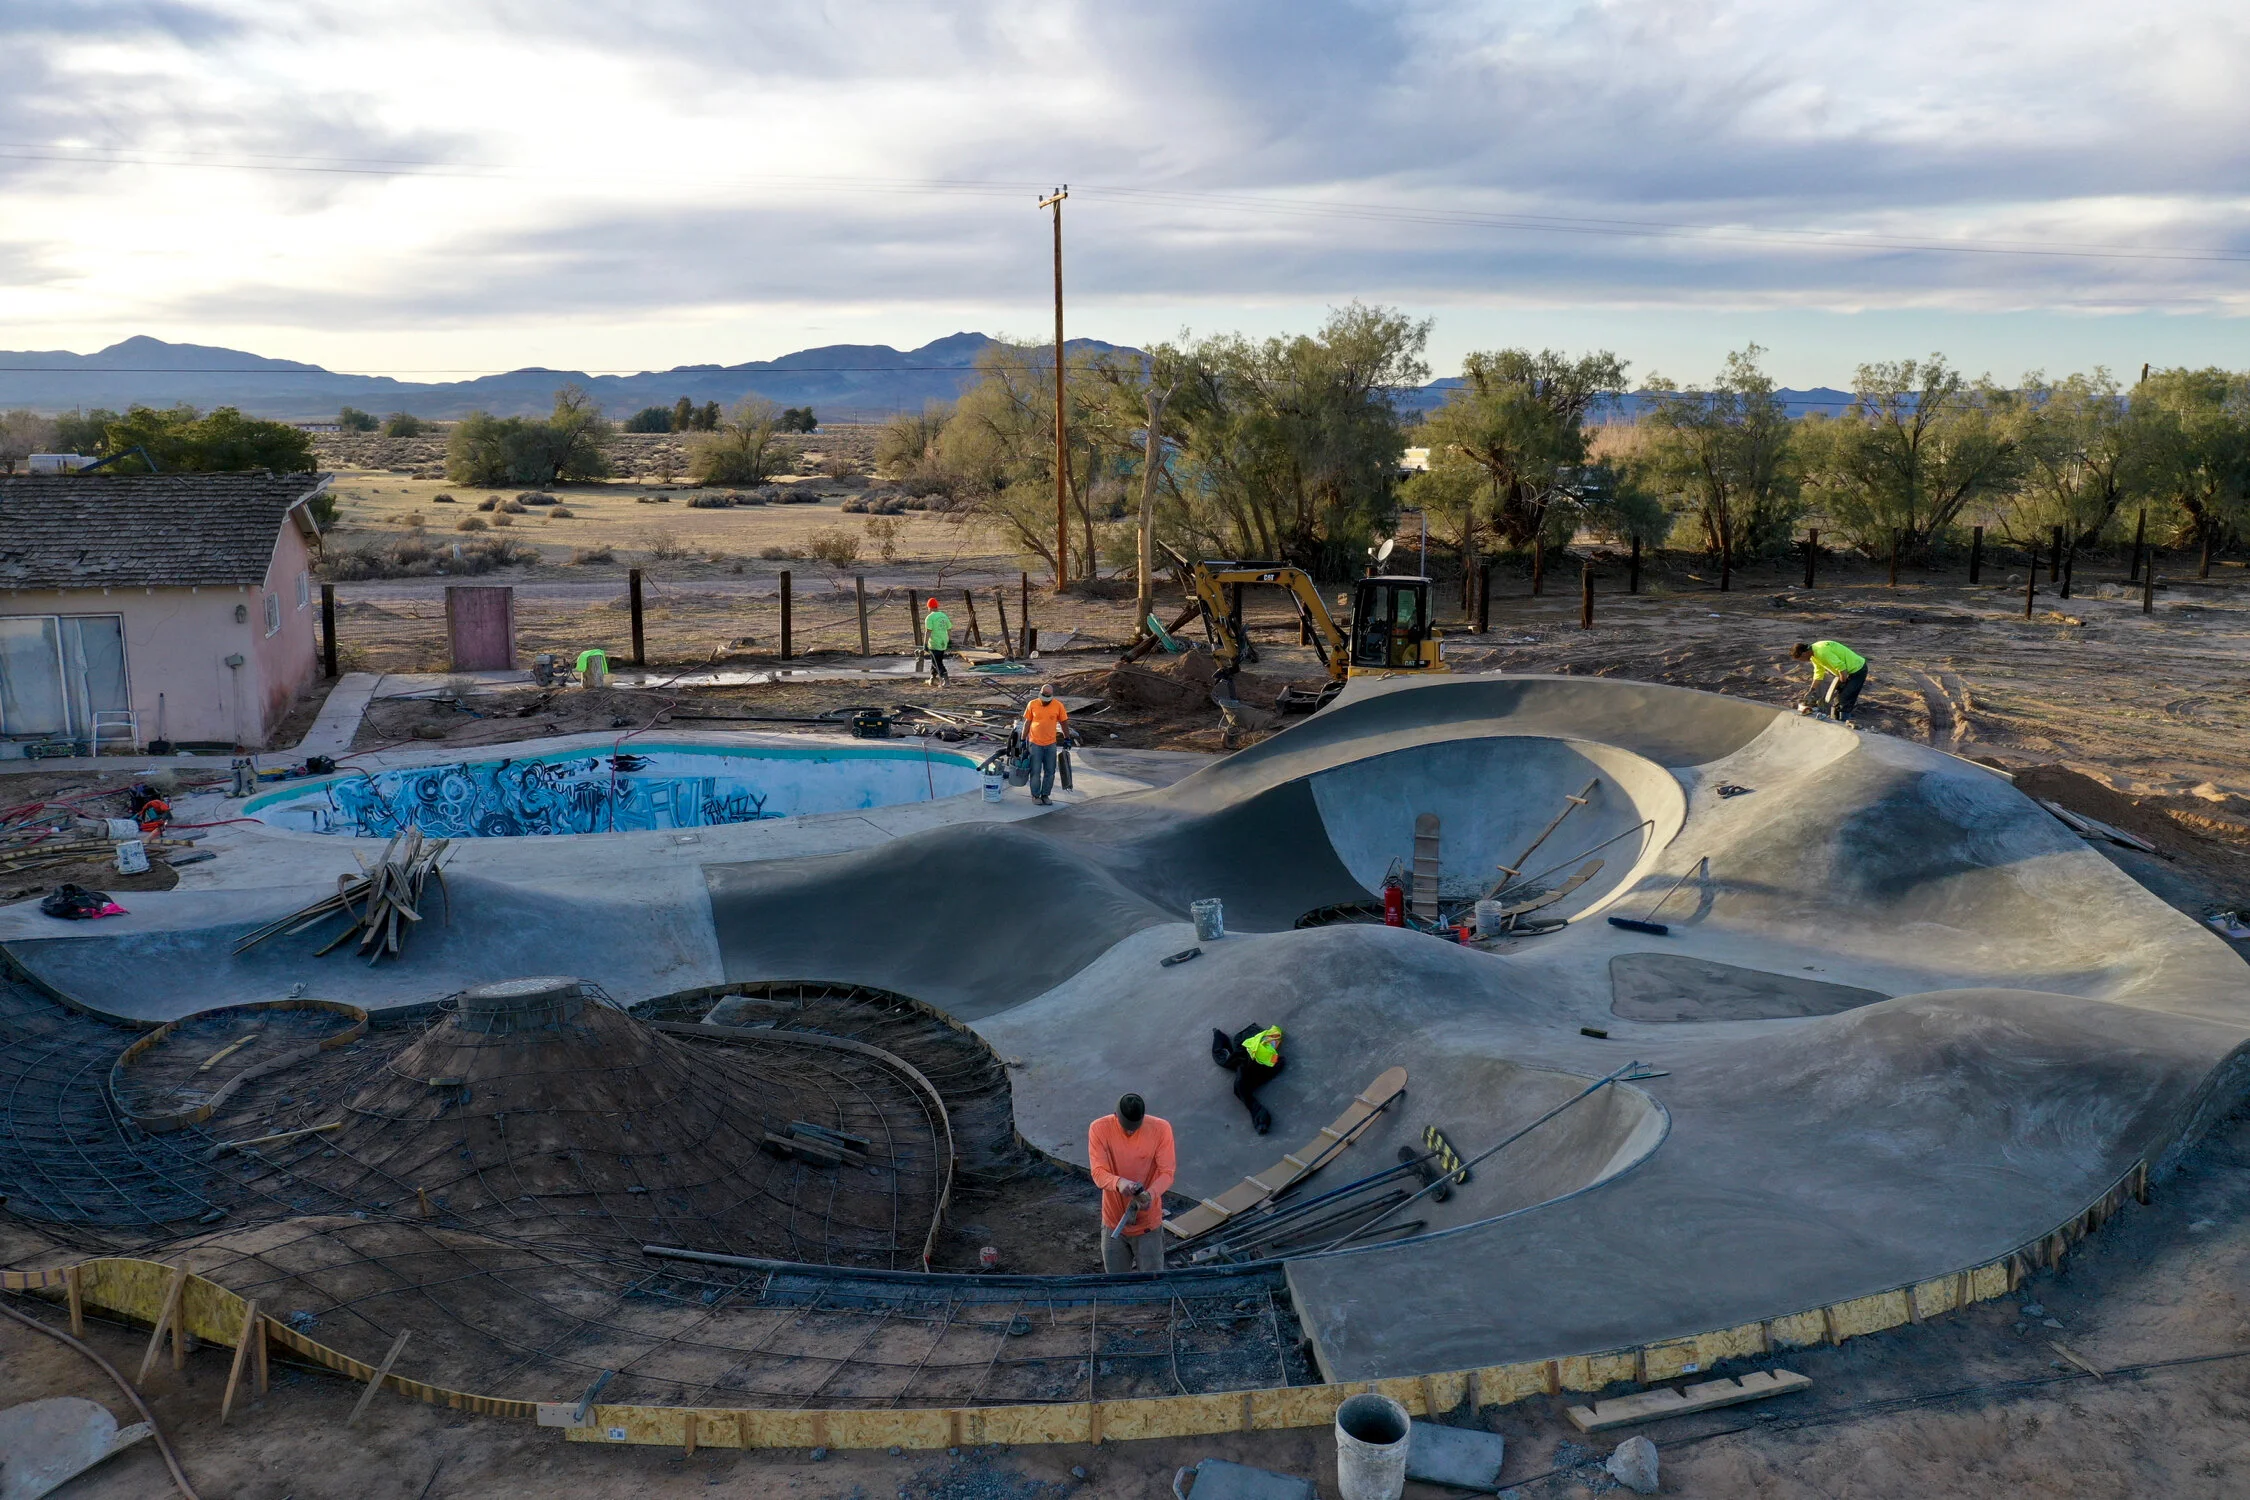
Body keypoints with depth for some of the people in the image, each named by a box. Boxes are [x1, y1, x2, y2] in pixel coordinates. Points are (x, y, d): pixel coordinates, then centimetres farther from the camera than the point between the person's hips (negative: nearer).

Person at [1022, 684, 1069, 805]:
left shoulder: (1058, 705, -4)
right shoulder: (1032, 704, -5)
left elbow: (1064, 722, 5)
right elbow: (1027, 723, 2)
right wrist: (1023, 740, 3)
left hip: (1051, 744, 1)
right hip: (1035, 743, -1)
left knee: (1050, 772, 7)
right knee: (1035, 771, 2)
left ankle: (1045, 795, 19)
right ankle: (1035, 795, 14)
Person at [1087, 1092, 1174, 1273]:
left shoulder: (1161, 1129, -16)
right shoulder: (1099, 1129, -15)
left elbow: (1167, 1172, -14)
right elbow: (1098, 1173, -19)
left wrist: (1150, 1194, -34)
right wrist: (1118, 1182, -41)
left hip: (1148, 1223, -1)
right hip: (1114, 1222, 1)